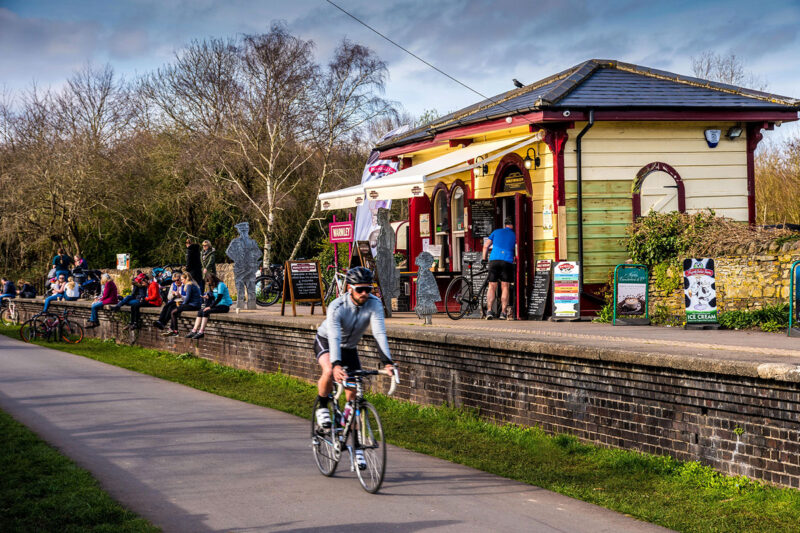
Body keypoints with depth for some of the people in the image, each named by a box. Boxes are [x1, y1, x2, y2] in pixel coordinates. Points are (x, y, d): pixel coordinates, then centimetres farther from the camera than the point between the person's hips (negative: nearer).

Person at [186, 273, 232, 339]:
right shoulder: (214, 286, 16)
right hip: (217, 305, 9)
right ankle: (194, 331, -17)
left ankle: (201, 332, -27)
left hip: (224, 306, -9)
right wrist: (208, 296, 1)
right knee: (200, 312, -8)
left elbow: (219, 298, -20)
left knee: (205, 312, -26)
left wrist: (210, 307, -21)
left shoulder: (220, 285, -12)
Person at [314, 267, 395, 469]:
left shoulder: (374, 304, -25)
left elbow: (379, 333, -33)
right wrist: (336, 365, -59)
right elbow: (334, 338, -44)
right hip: (325, 341, -3)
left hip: (349, 348, 3)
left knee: (354, 395, -2)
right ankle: (322, 408, -8)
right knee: (330, 372, -36)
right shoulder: (337, 307, -33)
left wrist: (387, 361, -47)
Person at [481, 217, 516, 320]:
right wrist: (516, 259, 27)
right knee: (505, 287, 5)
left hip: (494, 260, 1)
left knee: (492, 287, 4)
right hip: (507, 261, -1)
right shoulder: (514, 235, 15)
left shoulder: (496, 232, 18)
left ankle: (489, 310, -5)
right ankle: (503, 312, 1)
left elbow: (486, 246, 15)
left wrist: (484, 259, 23)